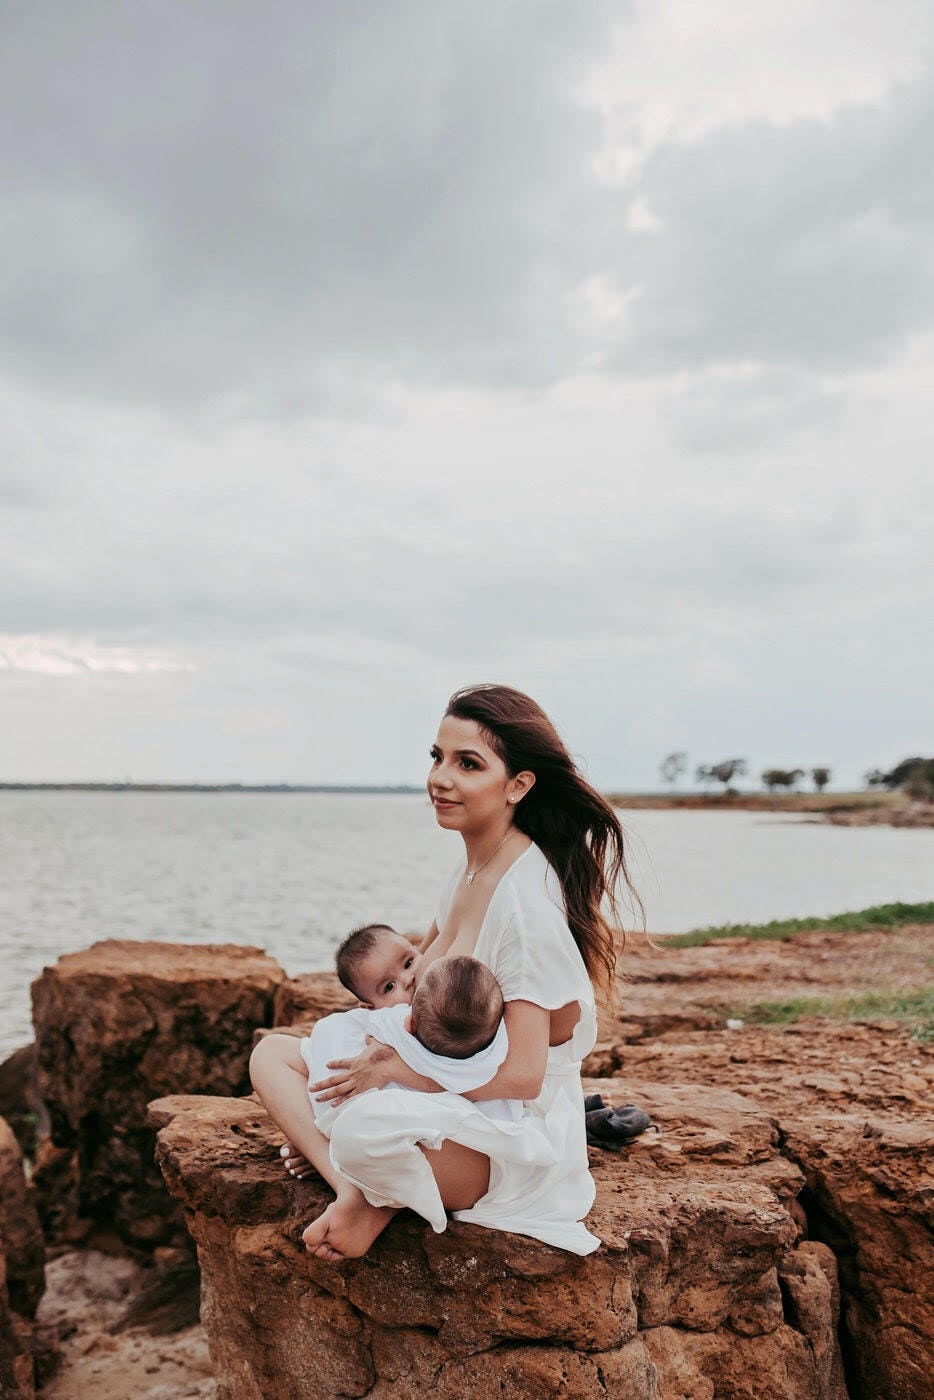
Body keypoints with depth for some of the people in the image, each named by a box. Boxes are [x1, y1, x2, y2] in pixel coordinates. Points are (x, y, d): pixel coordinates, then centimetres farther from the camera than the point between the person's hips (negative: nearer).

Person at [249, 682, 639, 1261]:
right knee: (272, 1053, 8)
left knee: (366, 1125, -38)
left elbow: (520, 1076, -24)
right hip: (451, 1098, 9)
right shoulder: (474, 867, 2)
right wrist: (392, 1047, -1)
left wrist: (396, 1070, -14)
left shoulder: (527, 897, -24)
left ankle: (377, 1198, -4)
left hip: (512, 1146, -9)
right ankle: (355, 1189, -10)